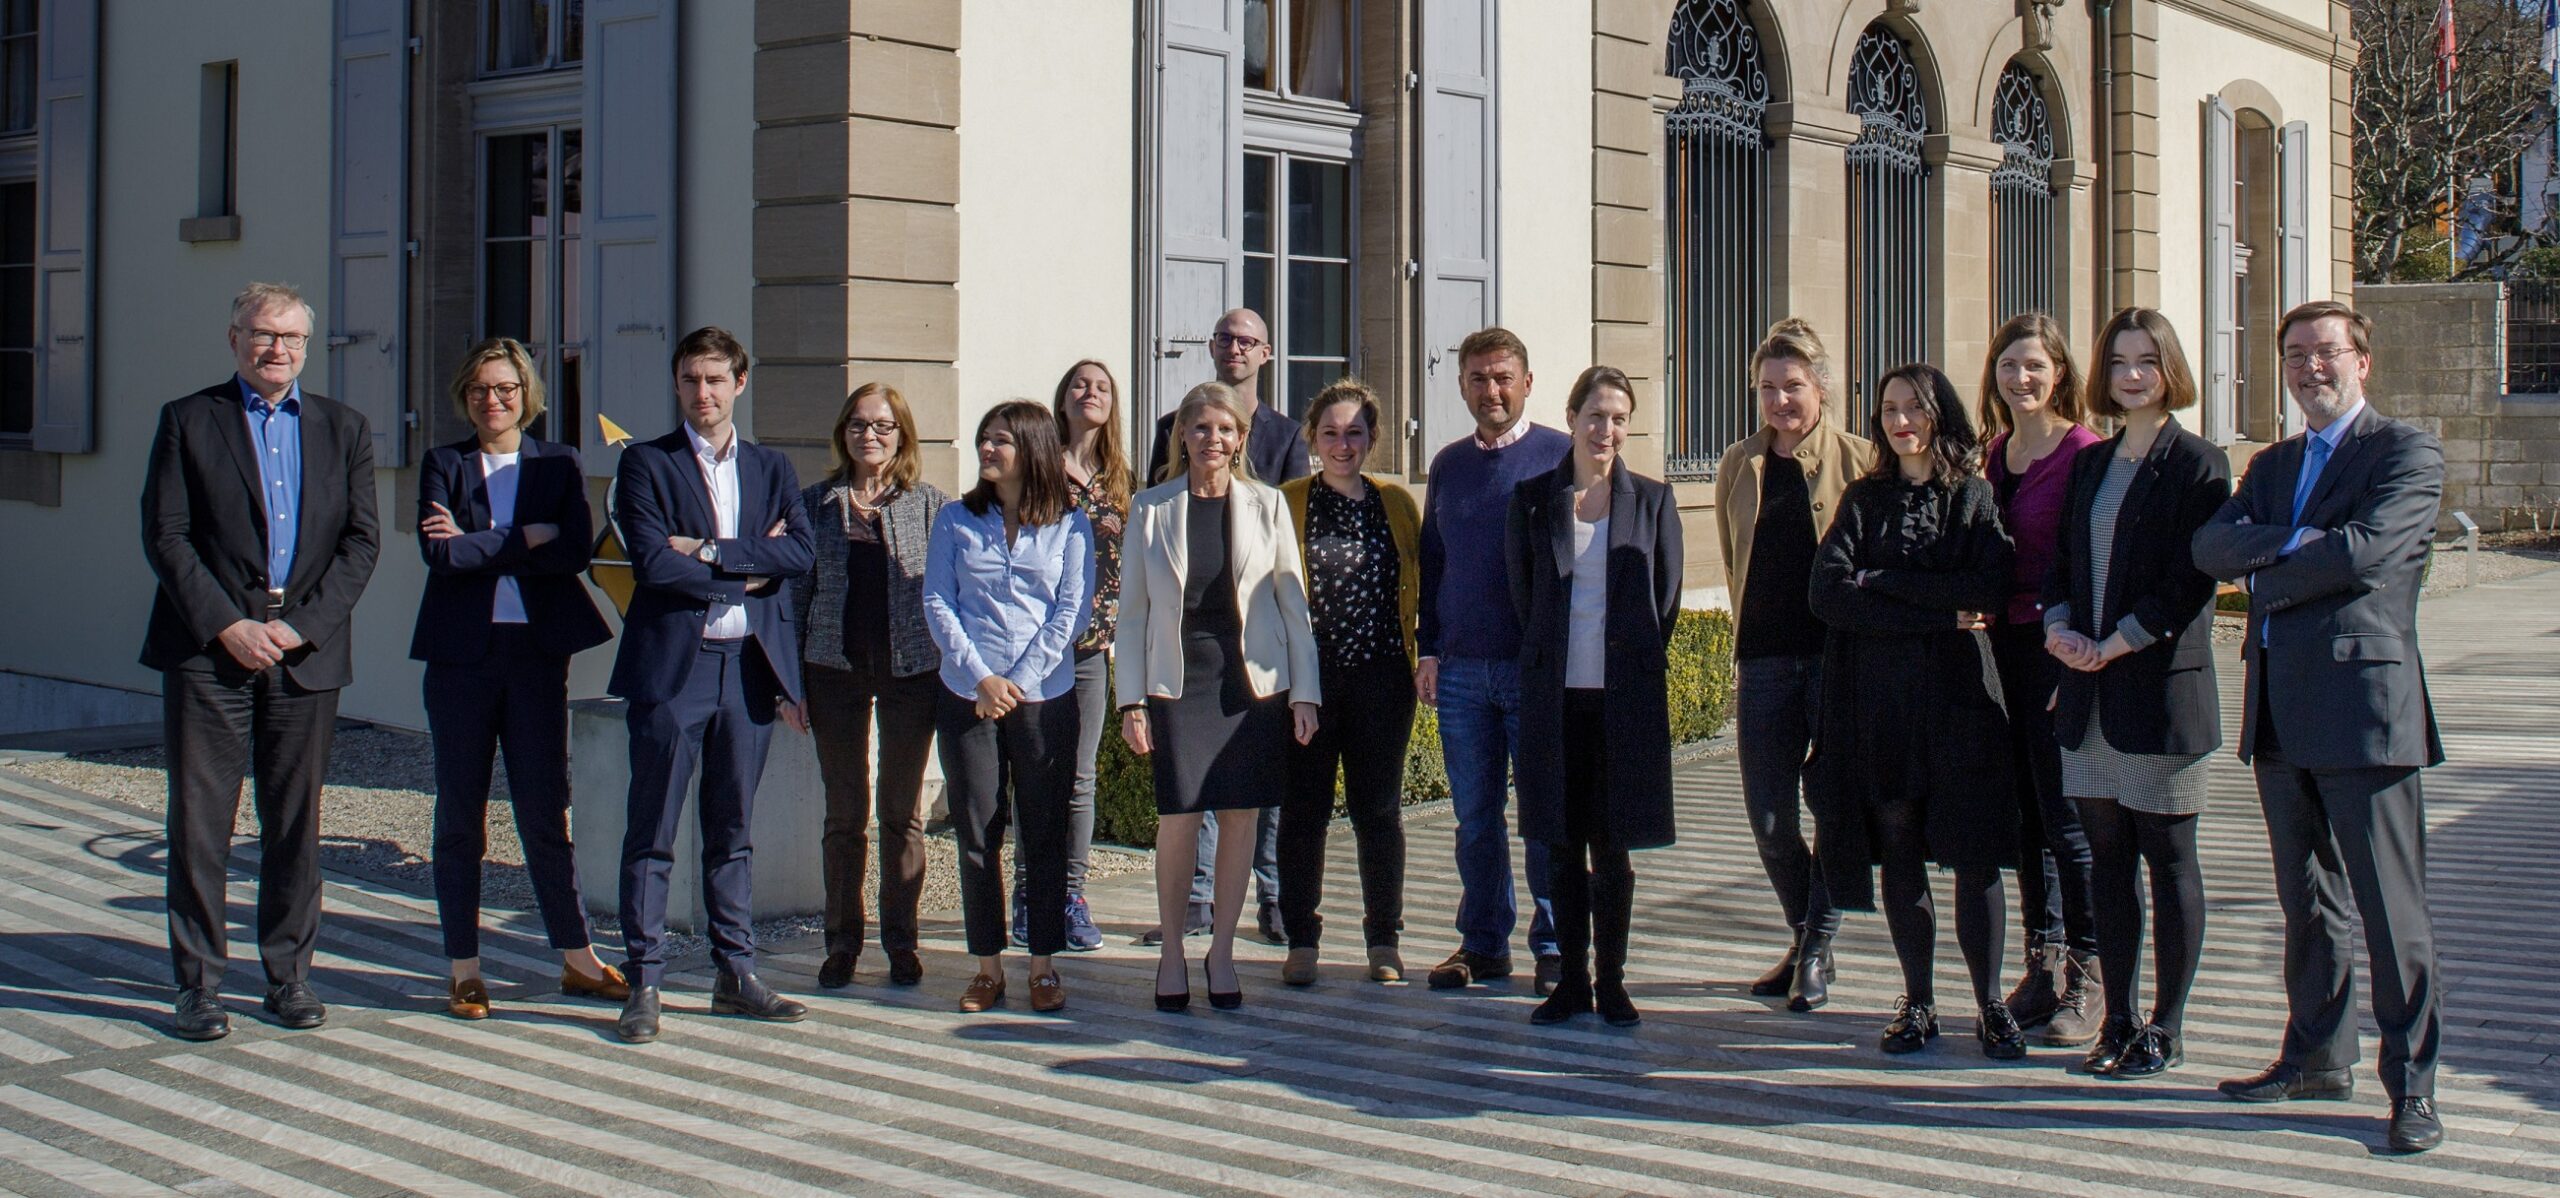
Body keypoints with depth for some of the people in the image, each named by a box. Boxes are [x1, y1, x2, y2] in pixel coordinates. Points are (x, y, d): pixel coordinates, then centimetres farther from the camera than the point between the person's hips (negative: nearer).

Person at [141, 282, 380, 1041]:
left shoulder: (343, 430, 13)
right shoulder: (187, 421, 6)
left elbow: (361, 543, 6)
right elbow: (164, 536, -1)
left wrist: (300, 625, -7)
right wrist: (228, 626, -11)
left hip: (306, 653, 2)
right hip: (209, 648, -2)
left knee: (296, 822, 5)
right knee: (199, 819, -1)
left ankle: (289, 975, 15)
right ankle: (198, 984, 6)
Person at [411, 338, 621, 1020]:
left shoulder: (559, 465, 8)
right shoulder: (443, 464, 7)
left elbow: (575, 551, -9)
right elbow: (438, 553, -10)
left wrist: (475, 542, -12)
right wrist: (529, 537, -11)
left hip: (537, 651, 0)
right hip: (461, 655, 0)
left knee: (544, 810, 2)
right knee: (460, 816, 5)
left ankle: (577, 960, 12)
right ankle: (464, 970, 12)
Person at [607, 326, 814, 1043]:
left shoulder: (772, 470, 15)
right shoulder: (646, 464, 3)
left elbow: (801, 552, -2)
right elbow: (652, 562, -10)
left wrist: (712, 550, -11)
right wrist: (746, 572, -6)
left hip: (749, 664, 4)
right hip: (672, 665, -3)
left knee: (733, 831, 10)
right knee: (653, 833, -2)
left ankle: (735, 976, 16)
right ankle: (645, 983, 3)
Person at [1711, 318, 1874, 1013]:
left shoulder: (1859, 462, 0)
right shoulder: (1739, 467, 11)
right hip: (1764, 659, 4)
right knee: (1767, 813, 4)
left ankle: (1818, 947, 9)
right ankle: (1807, 939, 24)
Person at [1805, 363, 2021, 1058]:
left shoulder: (1975, 497, 5)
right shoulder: (1865, 500, 11)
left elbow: (1988, 591, -11)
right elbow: (1826, 595, -5)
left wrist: (1881, 579, -7)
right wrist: (1938, 614, -11)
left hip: (1957, 694, -2)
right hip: (1877, 699, 2)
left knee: (1973, 856, -3)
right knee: (1898, 854, 4)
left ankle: (1990, 1006, 5)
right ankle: (1917, 1002, 13)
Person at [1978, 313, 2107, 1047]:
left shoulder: (2083, 454, -10)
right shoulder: (1997, 454, 12)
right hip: (2005, 642, 7)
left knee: (2064, 812, -3)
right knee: (2023, 810, 10)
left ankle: (2089, 978, 6)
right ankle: (2044, 964, 19)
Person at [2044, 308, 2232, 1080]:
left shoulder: (2197, 465, -5)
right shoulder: (2091, 465, 15)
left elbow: (2190, 581, -12)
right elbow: (2062, 562, 14)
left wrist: (2116, 643, -17)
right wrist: (2060, 627, -4)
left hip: (2162, 689, -6)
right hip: (2089, 693, 6)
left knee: (2169, 857, 1)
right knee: (2108, 856, 9)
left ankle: (2165, 1031, 8)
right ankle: (2118, 1020, 16)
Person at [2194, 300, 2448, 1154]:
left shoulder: (2406, 451, -2)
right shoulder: (2272, 466, 20)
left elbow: (2365, 550, -17)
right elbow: (2211, 547, 4)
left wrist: (2263, 576, -4)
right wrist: (2293, 542, -12)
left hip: (2362, 697, -7)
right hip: (2279, 706, 7)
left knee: (2390, 903, -5)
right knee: (2306, 899, 14)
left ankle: (2411, 1084, 1)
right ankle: (2318, 1057, 24)